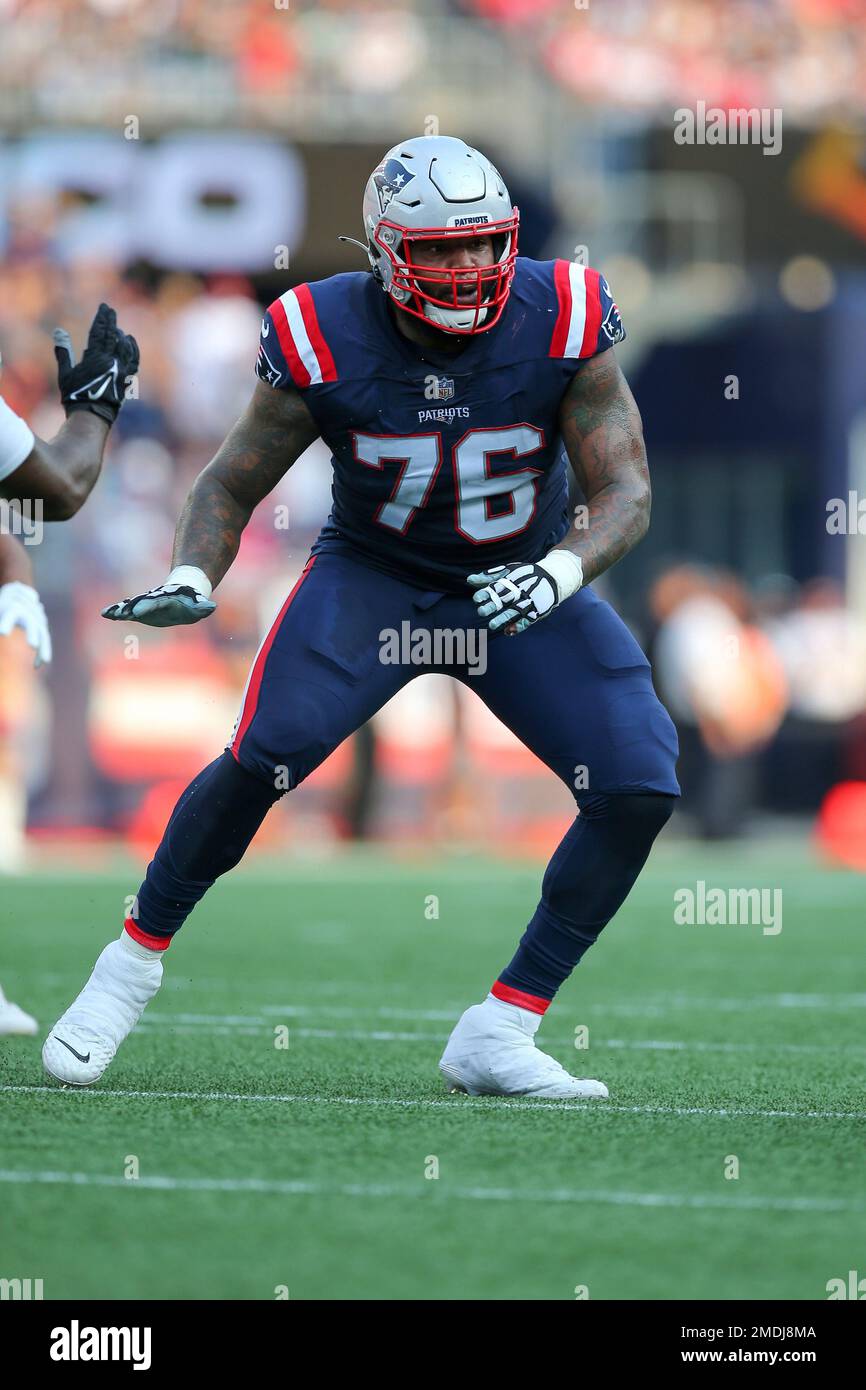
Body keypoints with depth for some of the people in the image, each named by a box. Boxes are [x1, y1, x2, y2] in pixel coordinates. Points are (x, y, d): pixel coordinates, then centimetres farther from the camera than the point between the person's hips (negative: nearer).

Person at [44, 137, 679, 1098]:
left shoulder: (562, 326, -19)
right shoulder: (324, 343, -19)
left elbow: (626, 493, -16)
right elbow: (230, 486, -5)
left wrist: (559, 573, -36)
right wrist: (191, 579, -25)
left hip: (521, 587, 2)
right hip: (373, 575, -2)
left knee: (640, 790, -15)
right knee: (266, 752, -25)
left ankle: (500, 1034, -5)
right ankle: (134, 960, -1)